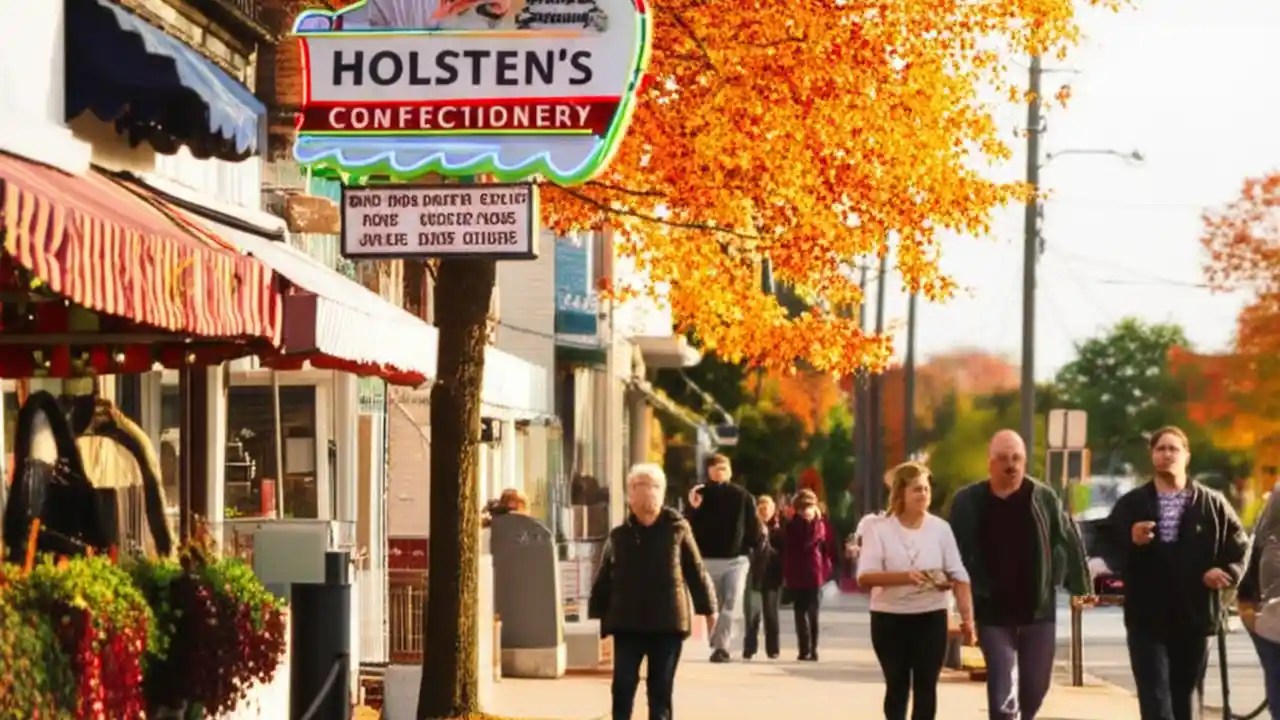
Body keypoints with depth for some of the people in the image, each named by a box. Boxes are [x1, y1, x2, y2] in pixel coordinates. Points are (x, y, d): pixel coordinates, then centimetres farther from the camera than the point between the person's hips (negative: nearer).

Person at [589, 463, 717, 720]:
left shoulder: (677, 529, -1)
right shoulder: (619, 536, 3)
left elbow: (696, 572, 3)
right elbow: (604, 581, 6)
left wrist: (708, 608, 5)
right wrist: (596, 614, 3)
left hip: (668, 622, -1)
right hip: (627, 623, 1)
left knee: (661, 687, 6)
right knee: (623, 685, 0)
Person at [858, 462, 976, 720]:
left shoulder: (940, 528, 1)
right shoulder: (879, 529, -4)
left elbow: (959, 576, -1)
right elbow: (865, 577, -13)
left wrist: (967, 617, -10)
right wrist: (904, 576, -28)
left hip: (931, 617, 1)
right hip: (889, 618, -1)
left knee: (926, 688, 1)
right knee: (897, 686, 7)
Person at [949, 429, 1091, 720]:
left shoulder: (1044, 498, -5)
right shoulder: (968, 501, -6)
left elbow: (1069, 542, 3)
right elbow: (955, 553, 1)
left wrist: (1081, 584, 5)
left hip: (1039, 610, 1)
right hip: (993, 613, -1)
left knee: (1034, 689, 12)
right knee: (1002, 694, -5)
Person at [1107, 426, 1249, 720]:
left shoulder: (1213, 503, 5)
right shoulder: (1131, 504, 5)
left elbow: (1240, 547, 8)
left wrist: (1229, 572, -11)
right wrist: (1130, 540, -19)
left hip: (1195, 617, 1)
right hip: (1147, 618, -1)